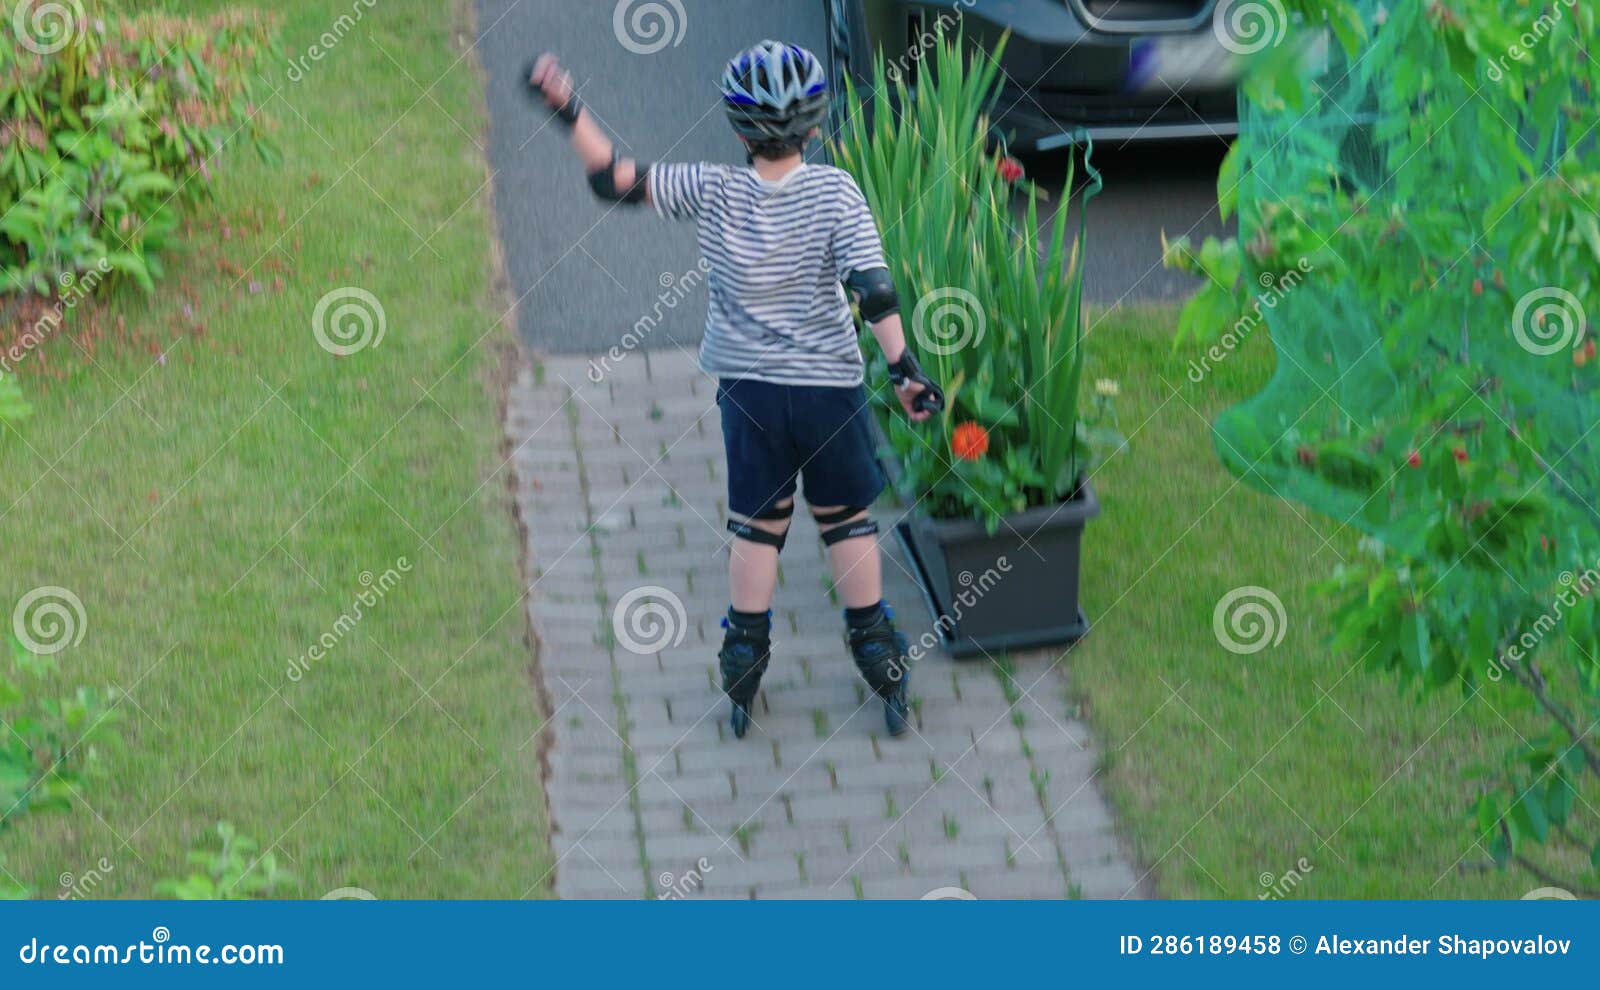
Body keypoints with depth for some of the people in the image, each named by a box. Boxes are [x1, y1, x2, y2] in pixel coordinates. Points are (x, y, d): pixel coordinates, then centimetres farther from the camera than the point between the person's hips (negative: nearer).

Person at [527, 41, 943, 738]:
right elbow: (873, 288, -20)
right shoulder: (835, 192, -13)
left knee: (756, 526, 14)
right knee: (847, 521, 13)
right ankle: (881, 664, 18)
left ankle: (744, 667, 19)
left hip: (748, 392, 1)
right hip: (829, 387, -1)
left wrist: (569, 110, -11)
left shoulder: (713, 193, -11)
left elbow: (616, 180, -13)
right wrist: (903, 367, -18)